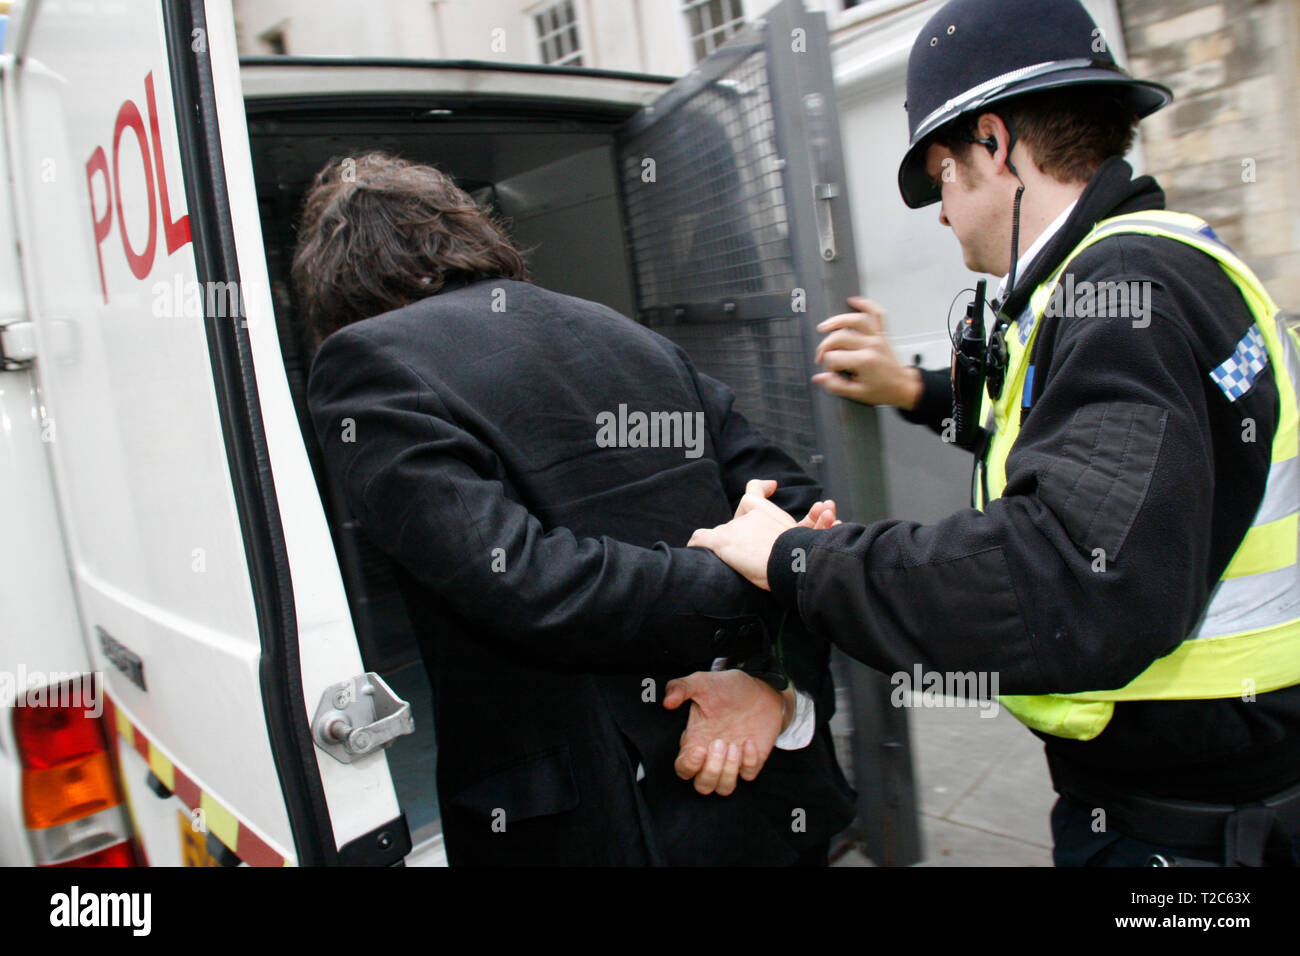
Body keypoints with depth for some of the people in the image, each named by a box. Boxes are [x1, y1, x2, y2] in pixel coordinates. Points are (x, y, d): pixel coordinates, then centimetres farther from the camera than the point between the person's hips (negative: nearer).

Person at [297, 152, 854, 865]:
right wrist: (776, 675, -9)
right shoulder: (633, 338, 8)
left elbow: (521, 586, -22)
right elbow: (794, 503, 3)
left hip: (590, 831, -5)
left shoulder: (362, 362, -9)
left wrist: (753, 599, -12)